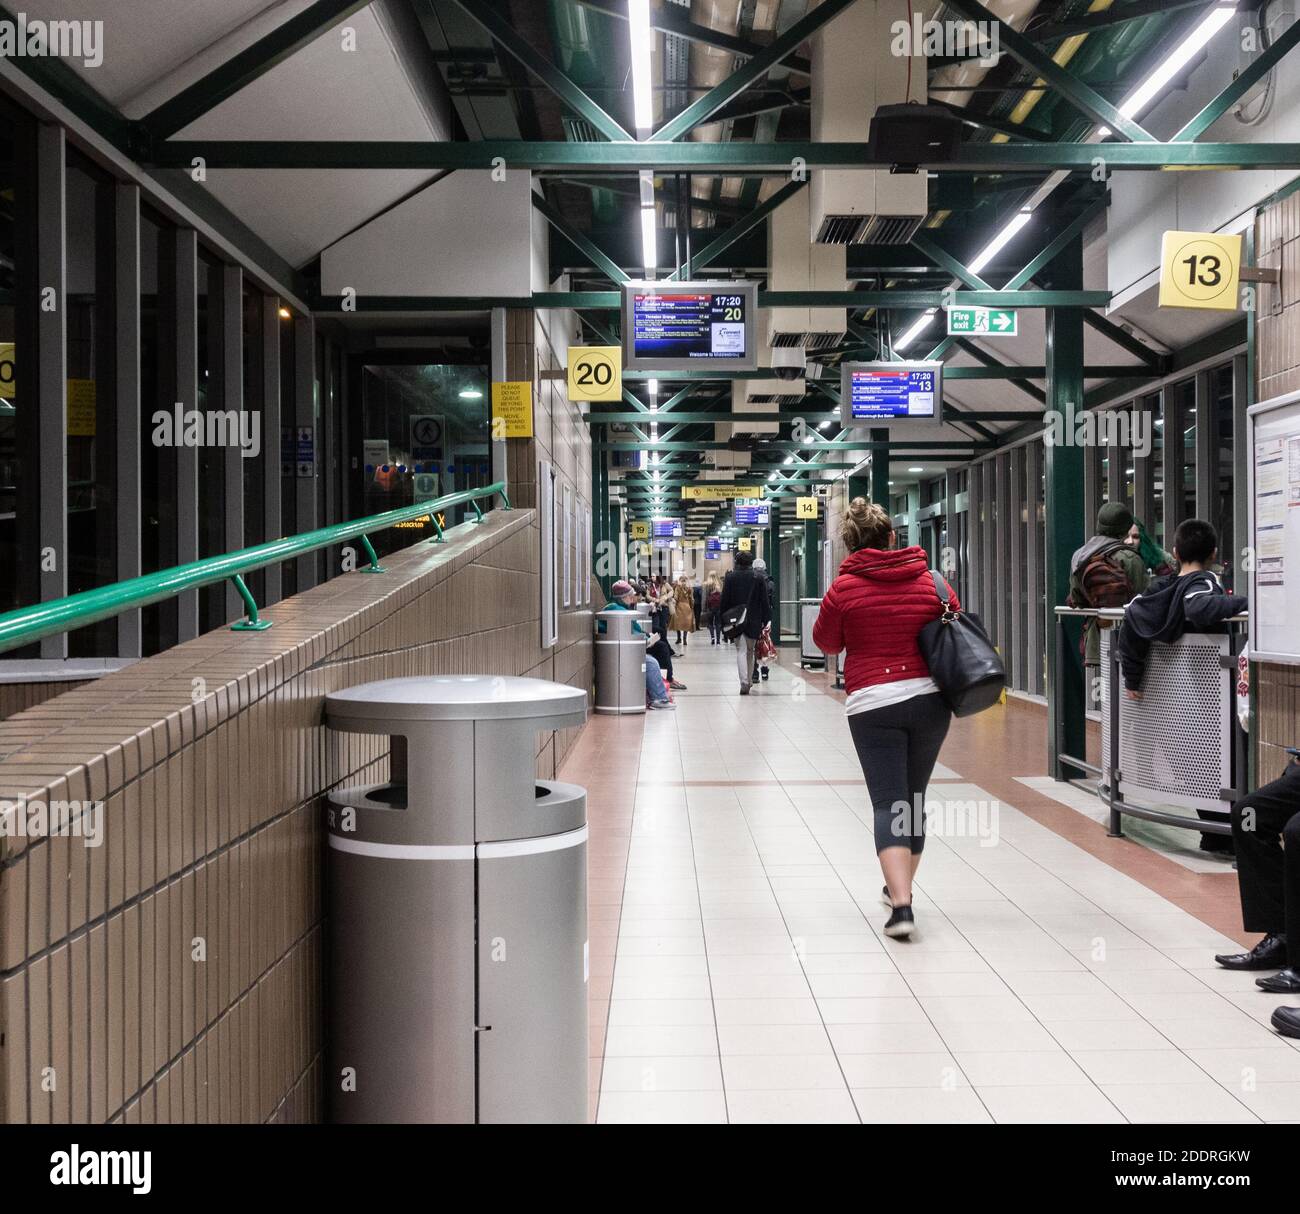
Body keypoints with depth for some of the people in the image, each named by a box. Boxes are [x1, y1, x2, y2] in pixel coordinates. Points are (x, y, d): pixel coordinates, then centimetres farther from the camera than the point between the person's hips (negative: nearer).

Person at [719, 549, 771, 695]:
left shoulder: (730, 578, -2)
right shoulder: (759, 579, -1)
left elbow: (724, 601, 1)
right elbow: (764, 602, 0)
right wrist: (765, 620, 4)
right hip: (754, 621, 1)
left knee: (741, 651, -4)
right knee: (750, 651, 16)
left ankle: (744, 682, -18)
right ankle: (749, 681, 23)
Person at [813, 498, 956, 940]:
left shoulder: (844, 588, -5)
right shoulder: (931, 581, 2)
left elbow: (826, 643, 9)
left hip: (873, 704, -3)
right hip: (930, 698, 3)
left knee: (888, 803, -2)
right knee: (914, 799, 18)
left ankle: (901, 905, -16)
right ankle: (900, 889, 32)